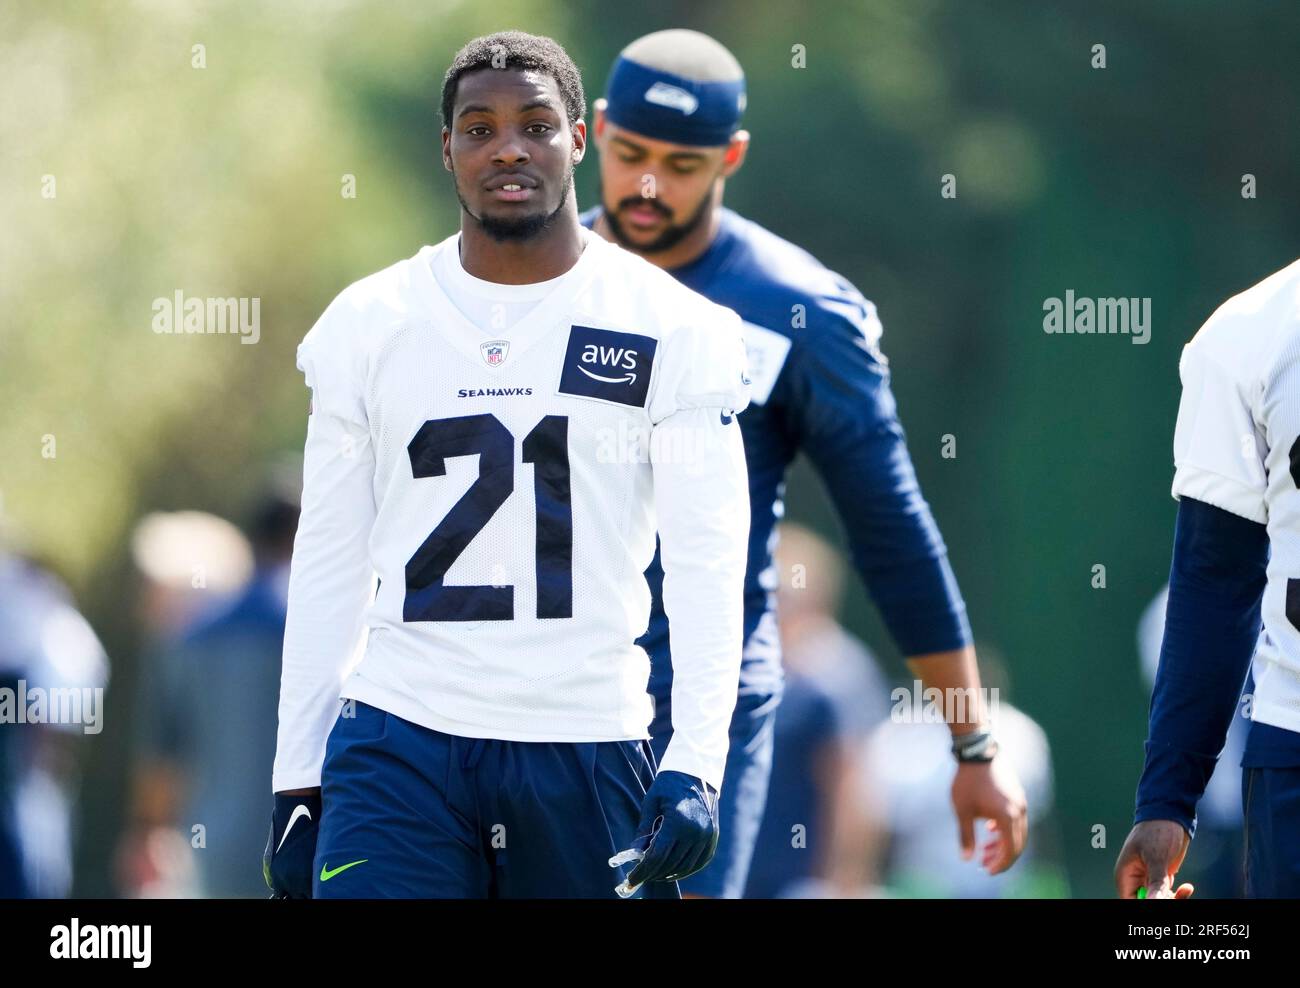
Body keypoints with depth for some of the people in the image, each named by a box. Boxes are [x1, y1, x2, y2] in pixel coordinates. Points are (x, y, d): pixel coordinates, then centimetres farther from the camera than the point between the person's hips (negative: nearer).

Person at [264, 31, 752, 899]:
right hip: (398, 746, 1)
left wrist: (695, 765, -15)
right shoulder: (367, 327, 8)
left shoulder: (674, 331, 2)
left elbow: (705, 565, -3)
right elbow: (327, 567, 11)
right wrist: (297, 781, 7)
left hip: (586, 752, -1)